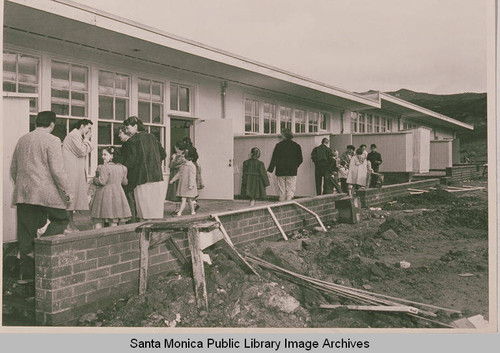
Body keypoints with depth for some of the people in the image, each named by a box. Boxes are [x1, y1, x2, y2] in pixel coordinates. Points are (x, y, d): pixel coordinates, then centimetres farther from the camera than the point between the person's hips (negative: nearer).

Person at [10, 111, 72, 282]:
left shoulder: (22, 140, 15)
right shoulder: (52, 140, -7)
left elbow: (13, 169, 21)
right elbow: (57, 170, -14)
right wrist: (67, 191, -7)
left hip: (23, 193, 7)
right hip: (45, 192, -7)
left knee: (26, 232, 8)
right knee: (61, 219, 10)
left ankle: (26, 273, 12)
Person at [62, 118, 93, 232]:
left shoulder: (78, 137, 24)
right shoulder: (73, 135, -9)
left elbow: (86, 151, 22)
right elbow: (82, 151, -17)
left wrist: (87, 141, 11)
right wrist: (86, 140, -4)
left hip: (76, 173, 11)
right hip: (71, 172, -11)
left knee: (72, 198, 10)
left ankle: (71, 225, 14)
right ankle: (68, 226, -9)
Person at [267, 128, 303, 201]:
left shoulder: (278, 145, -1)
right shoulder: (296, 146, 2)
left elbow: (274, 159, -6)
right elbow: (300, 160, 6)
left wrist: (270, 170, -5)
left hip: (280, 172, 1)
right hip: (292, 172, -1)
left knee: (282, 192, 9)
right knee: (290, 191, 1)